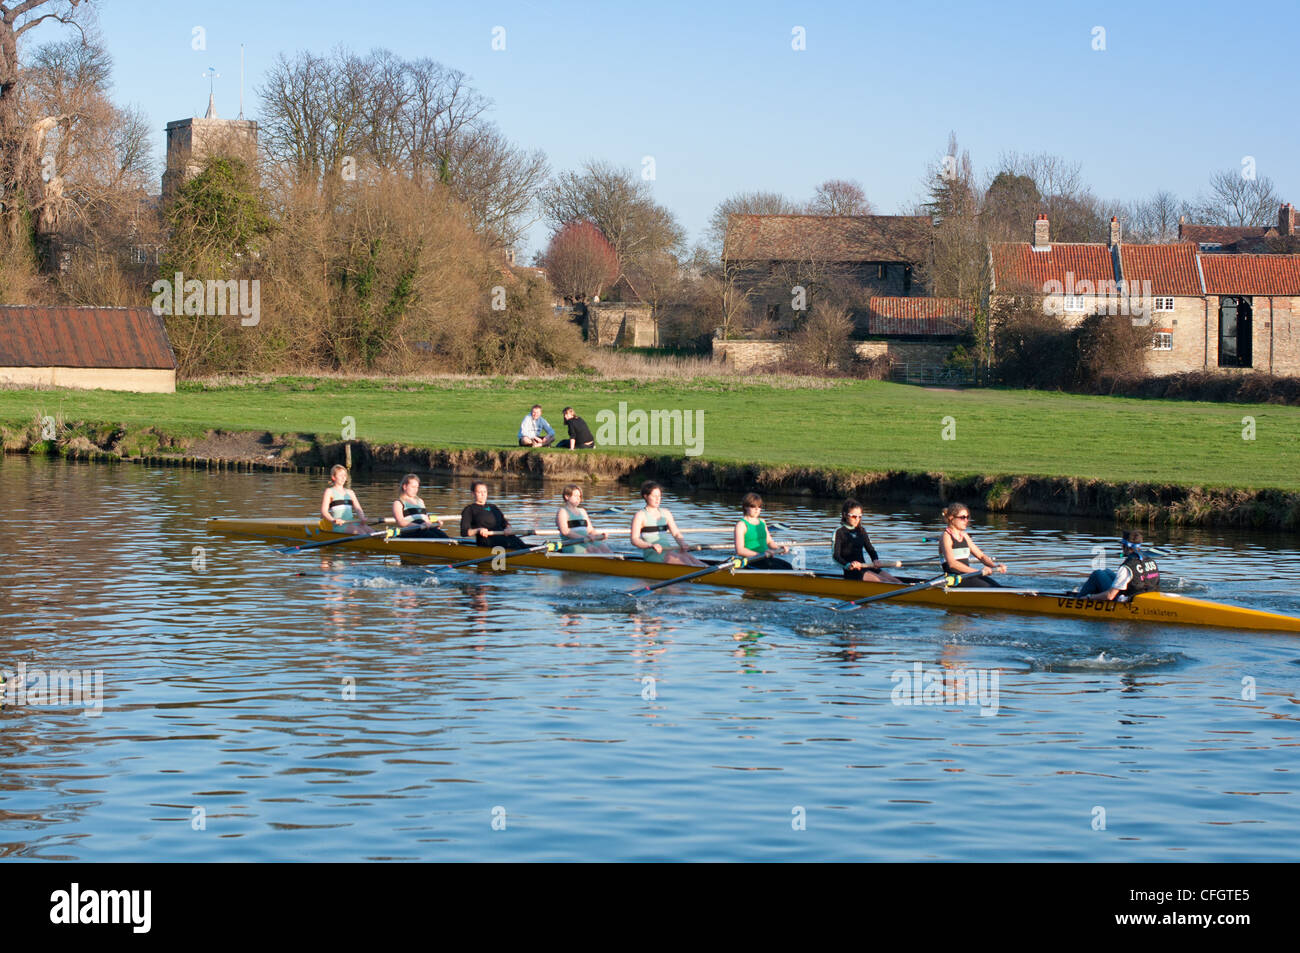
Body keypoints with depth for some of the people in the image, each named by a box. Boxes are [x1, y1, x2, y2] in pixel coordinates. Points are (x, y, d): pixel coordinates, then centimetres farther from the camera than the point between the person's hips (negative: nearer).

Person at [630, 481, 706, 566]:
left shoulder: (665, 513, 18)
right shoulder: (640, 515, 0)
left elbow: (676, 534, 13)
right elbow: (634, 540, -10)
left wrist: (682, 544, -11)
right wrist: (651, 545, -27)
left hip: (668, 551, 5)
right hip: (651, 555, -5)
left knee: (688, 557, -26)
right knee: (683, 559, -30)